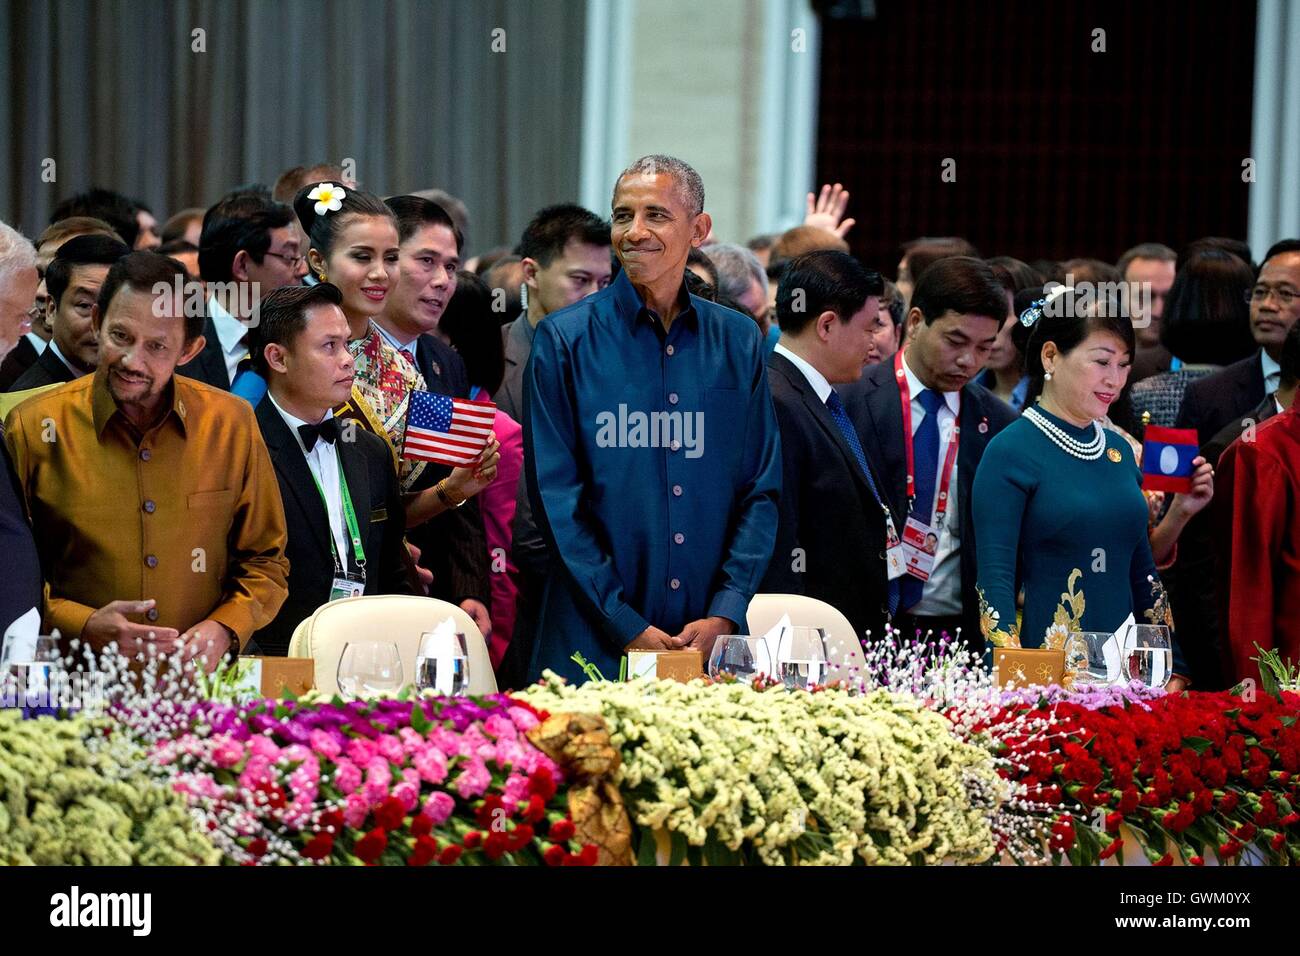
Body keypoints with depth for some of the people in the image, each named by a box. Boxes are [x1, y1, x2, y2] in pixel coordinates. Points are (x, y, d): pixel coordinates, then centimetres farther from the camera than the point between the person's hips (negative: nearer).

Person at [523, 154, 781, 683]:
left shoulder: (737, 342, 8)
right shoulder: (565, 341, -1)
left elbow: (762, 490, 8)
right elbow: (555, 499, -5)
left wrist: (724, 613, -6)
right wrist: (628, 627, -12)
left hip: (713, 640, 3)